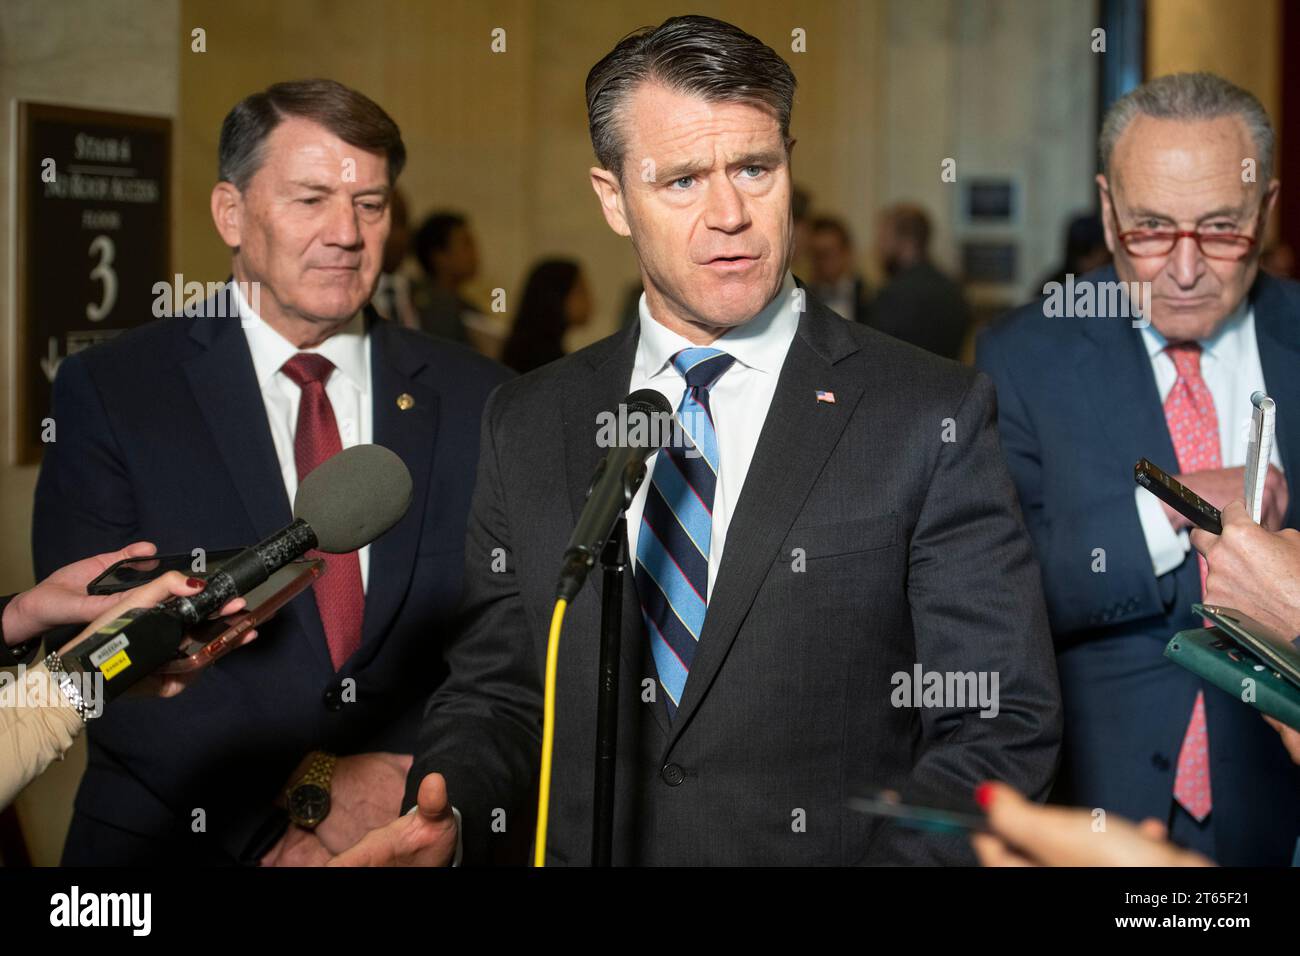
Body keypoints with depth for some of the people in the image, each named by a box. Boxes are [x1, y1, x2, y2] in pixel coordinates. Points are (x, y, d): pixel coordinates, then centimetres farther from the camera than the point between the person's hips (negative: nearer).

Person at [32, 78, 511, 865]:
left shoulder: (478, 403, -1)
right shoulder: (108, 393, -6)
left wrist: (415, 797, -20)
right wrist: (307, 793, -21)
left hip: (412, 844, 2)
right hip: (176, 845, -2)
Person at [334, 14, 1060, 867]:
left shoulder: (934, 417, -4)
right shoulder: (530, 427, 7)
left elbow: (1003, 724, -5)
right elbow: (496, 693, 12)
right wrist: (446, 815, -7)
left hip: (830, 846, -3)